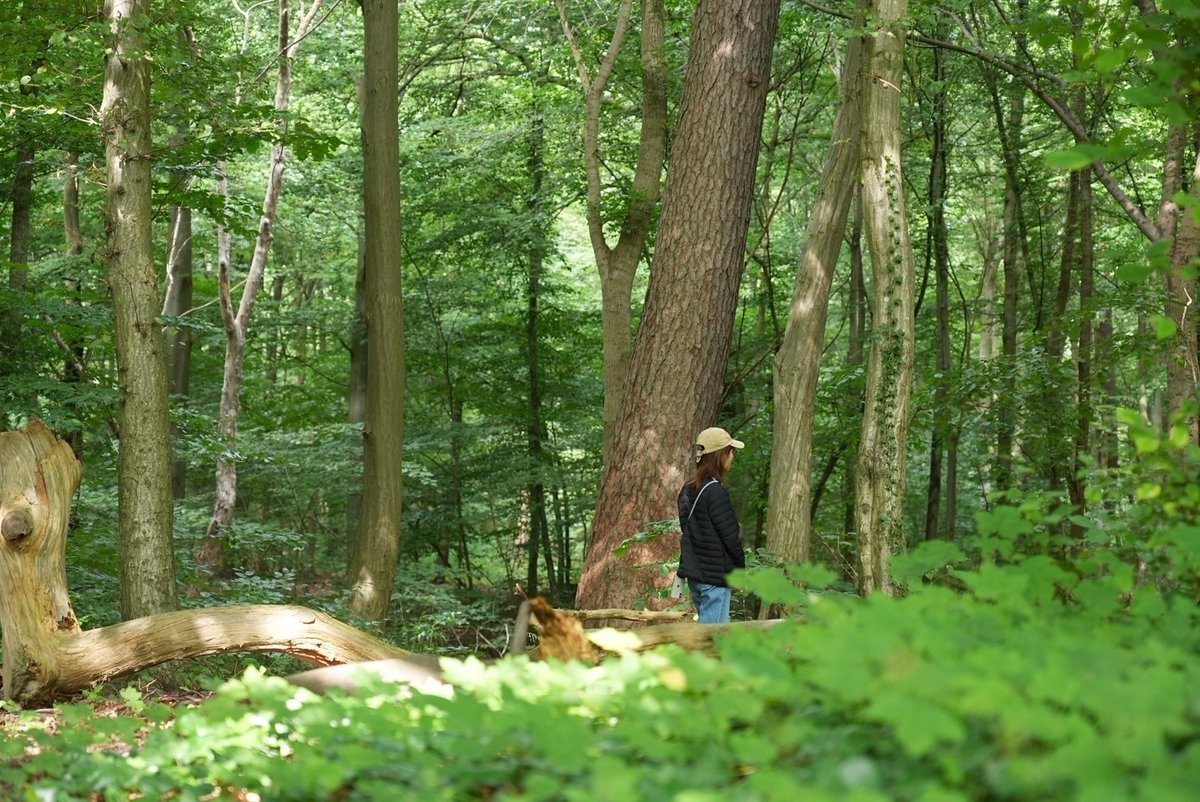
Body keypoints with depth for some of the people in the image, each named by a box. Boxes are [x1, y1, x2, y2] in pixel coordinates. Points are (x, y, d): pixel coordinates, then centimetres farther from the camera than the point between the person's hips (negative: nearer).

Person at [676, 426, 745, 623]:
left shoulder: (688, 489, 9)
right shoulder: (715, 492, -18)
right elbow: (730, 535, -15)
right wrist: (741, 567, 0)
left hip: (693, 571, 9)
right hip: (715, 575, -9)